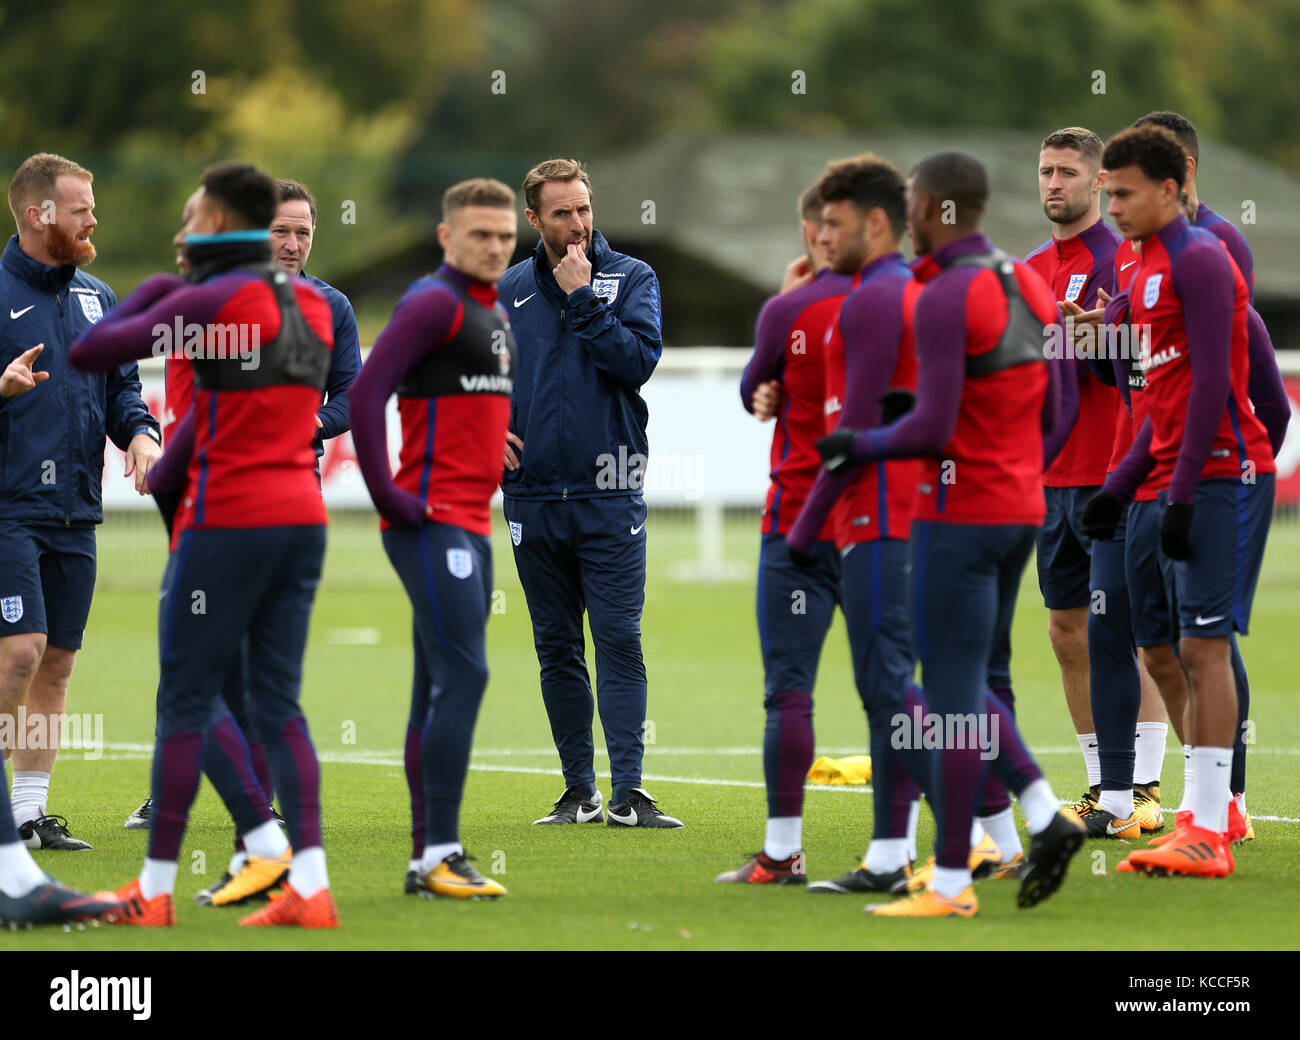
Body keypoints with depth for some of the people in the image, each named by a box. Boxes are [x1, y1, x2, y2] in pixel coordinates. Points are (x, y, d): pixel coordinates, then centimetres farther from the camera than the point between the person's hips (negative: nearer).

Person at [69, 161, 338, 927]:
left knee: (186, 704, 1)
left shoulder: (211, 300, -12)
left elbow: (90, 352, -9)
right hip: (302, 519, 7)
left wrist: (152, 291, 8)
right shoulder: (310, 307, 12)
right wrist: (164, 472, 20)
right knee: (280, 705, 7)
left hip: (228, 522, -7)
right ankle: (310, 886, -4)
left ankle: (155, 891, 5)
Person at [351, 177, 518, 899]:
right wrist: (388, 495, -18)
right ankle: (438, 855, -16)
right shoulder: (434, 303, -10)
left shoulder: (492, 313, 19)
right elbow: (366, 392, -18)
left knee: (439, 690, 9)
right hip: (433, 523, -10)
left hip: (470, 526, 10)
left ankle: (428, 857, 12)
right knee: (462, 676, -15)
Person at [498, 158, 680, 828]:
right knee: (558, 648, 7)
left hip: (610, 495, -3)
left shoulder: (631, 278, 2)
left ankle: (629, 791, -10)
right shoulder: (507, 292, 10)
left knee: (619, 642, -8)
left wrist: (583, 298, -14)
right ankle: (579, 790, 13)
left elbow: (638, 360, -13)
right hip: (534, 496, 3)